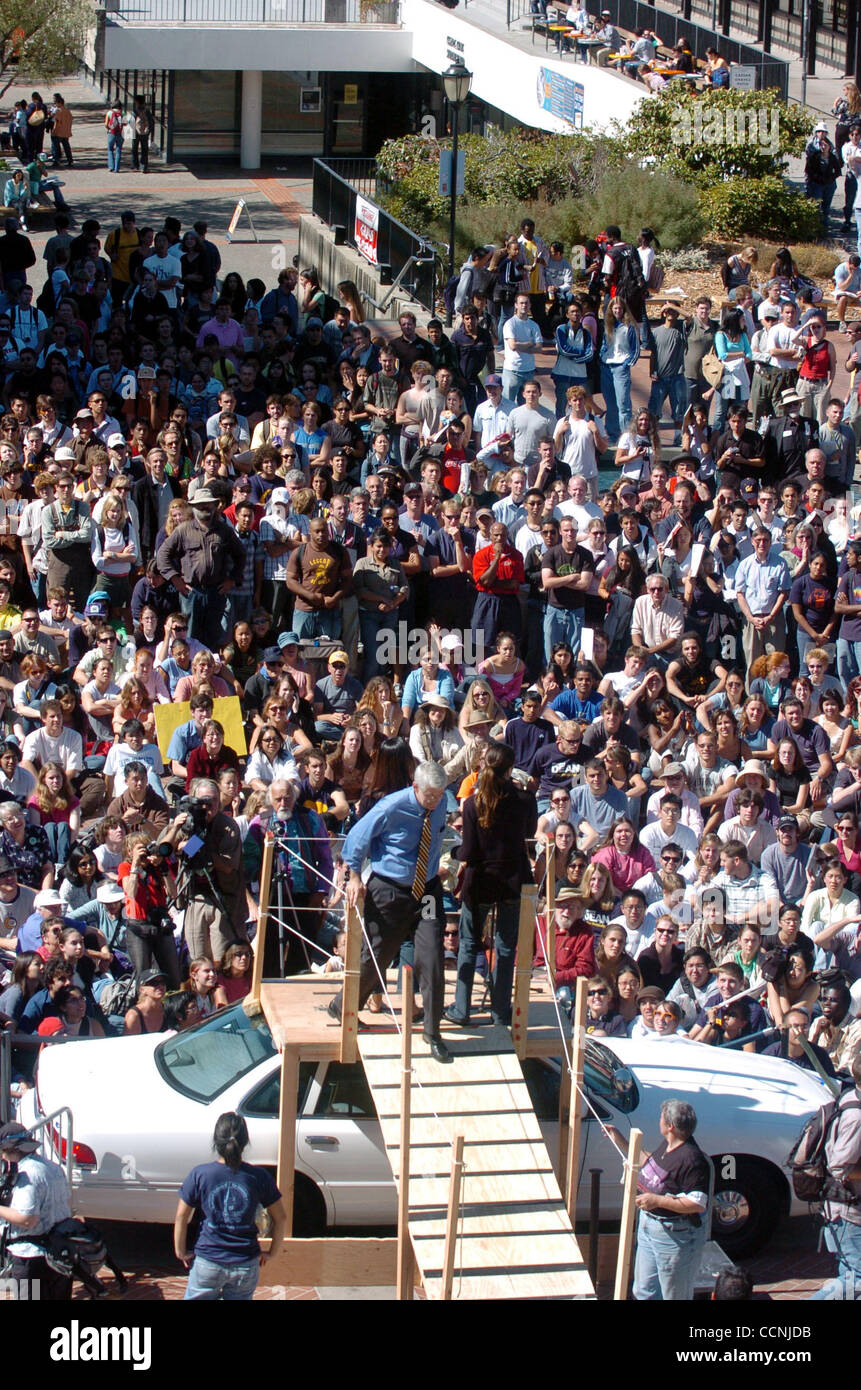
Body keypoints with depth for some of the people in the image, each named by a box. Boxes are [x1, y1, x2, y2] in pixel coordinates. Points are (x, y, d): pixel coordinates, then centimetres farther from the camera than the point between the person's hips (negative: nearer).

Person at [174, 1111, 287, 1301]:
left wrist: (181, 1253, 11)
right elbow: (281, 1218, 0)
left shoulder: (199, 1174, -10)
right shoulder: (259, 1177, -8)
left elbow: (181, 1217, -3)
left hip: (208, 1263, -1)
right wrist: (271, 1253, 14)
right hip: (246, 1264, 1)